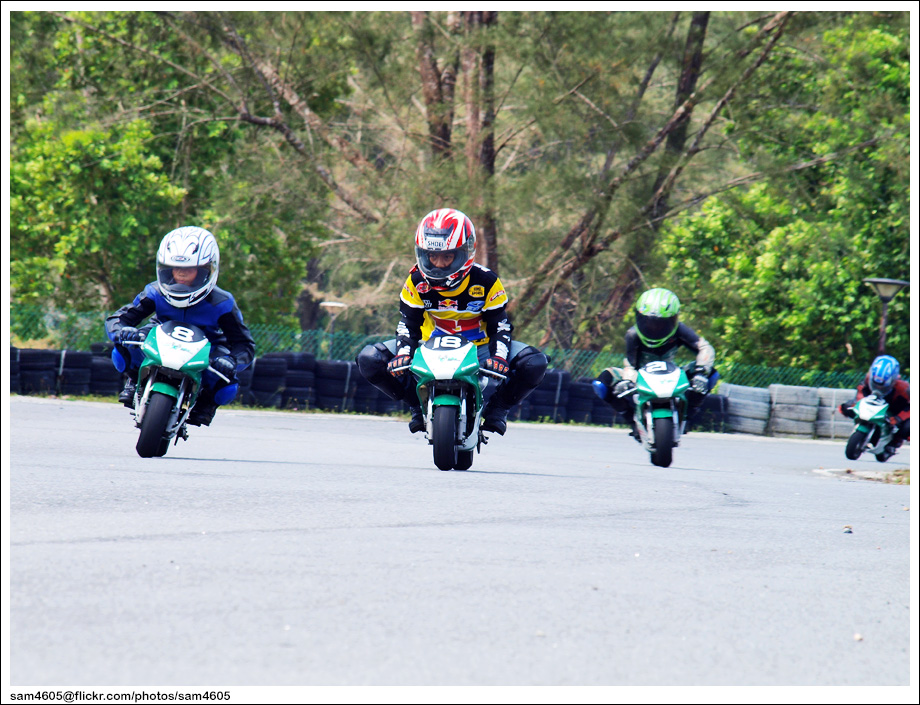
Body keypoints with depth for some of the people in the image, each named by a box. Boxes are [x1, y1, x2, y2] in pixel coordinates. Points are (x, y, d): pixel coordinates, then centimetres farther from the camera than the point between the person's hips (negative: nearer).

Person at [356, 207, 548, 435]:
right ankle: (418, 406, 1)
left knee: (534, 363, -27)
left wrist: (498, 355, -31)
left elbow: (500, 324, -10)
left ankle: (496, 409, -1)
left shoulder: (486, 281, -15)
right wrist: (403, 353, -25)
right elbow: (408, 323, -4)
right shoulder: (417, 282, -10)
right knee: (369, 360, -18)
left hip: (479, 347, -1)